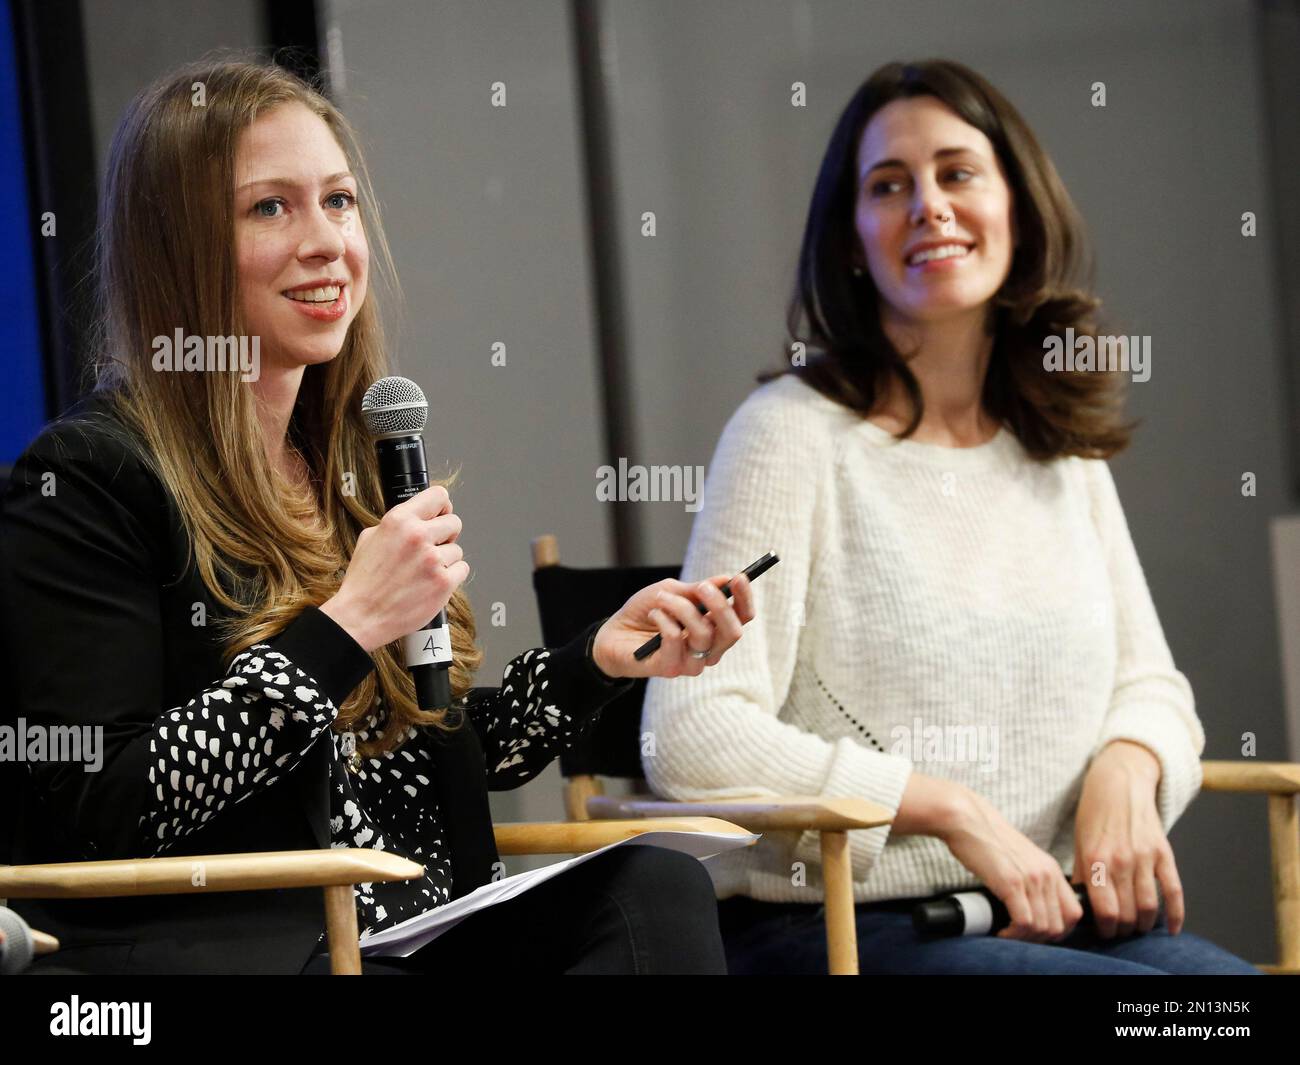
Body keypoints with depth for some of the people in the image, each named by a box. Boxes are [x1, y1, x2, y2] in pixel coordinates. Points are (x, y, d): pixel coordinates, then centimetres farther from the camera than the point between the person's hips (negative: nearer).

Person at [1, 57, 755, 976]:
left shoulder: (363, 465, 17)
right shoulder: (88, 478, -6)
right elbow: (102, 814, -16)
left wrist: (601, 659, 7)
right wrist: (347, 625, -16)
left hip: (429, 931, 8)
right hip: (214, 940, -7)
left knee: (658, 885, -20)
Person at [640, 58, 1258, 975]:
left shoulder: (1064, 446, 15)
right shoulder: (793, 431, -4)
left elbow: (1150, 686, 21)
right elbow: (693, 737, -13)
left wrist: (1127, 765, -3)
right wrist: (953, 812, -15)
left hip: (1049, 915, 6)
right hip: (833, 926, -6)